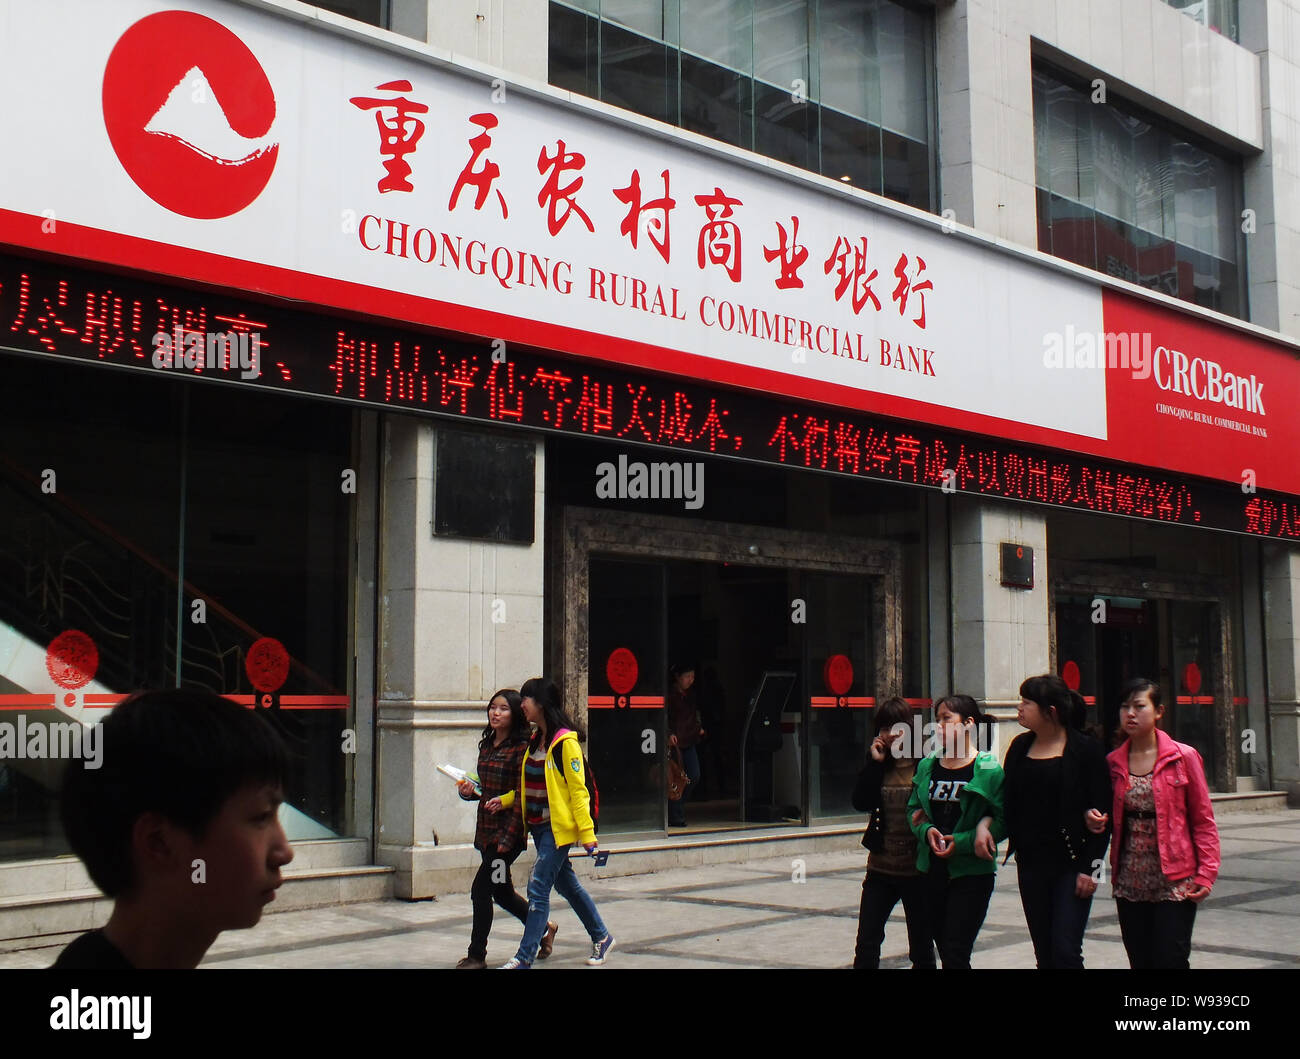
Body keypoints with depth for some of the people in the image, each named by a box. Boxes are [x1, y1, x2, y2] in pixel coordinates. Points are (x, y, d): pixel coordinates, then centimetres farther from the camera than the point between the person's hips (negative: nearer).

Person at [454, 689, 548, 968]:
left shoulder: (521, 748, -12)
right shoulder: (486, 745, 12)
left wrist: (508, 837, -19)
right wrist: (469, 791, 0)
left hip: (509, 831, -8)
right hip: (486, 829, 8)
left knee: (481, 890, -7)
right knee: (502, 893, 15)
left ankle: (477, 955, 5)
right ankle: (544, 928, 35)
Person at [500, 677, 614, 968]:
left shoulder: (565, 742, -15)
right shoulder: (536, 739, 11)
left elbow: (577, 790, -16)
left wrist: (587, 833, -16)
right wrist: (504, 800, 5)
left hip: (558, 826, -9)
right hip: (539, 825, 9)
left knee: (538, 888, -8)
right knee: (566, 884, 16)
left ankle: (525, 957, -3)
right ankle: (601, 937, 30)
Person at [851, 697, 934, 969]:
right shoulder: (879, 766, 5)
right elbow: (861, 802, -8)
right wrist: (874, 763, -11)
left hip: (917, 868, -3)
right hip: (881, 867, 3)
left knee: (921, 947, 10)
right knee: (866, 945, 2)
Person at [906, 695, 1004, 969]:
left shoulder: (989, 769, -9)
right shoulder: (927, 767, 8)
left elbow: (1004, 823, -12)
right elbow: (913, 810, 12)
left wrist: (962, 841, -19)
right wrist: (926, 831, -9)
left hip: (971, 874, -6)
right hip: (932, 871, 6)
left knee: (955, 954, -10)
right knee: (944, 948, 13)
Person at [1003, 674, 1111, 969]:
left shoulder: (1085, 749, -8)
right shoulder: (1020, 746, 8)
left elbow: (1101, 813, -8)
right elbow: (1005, 802, 14)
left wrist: (1092, 867, -11)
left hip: (1071, 865, -5)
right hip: (1030, 864, 5)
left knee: (1066, 950, -10)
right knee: (1044, 953, 9)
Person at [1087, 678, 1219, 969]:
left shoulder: (1183, 757, -3)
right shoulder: (1113, 762, 7)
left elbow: (1203, 821, -2)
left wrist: (1206, 874, -10)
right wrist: (1094, 820, -4)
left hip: (1174, 882, -4)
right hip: (1129, 883, 4)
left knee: (1170, 960, -8)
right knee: (1140, 962, 8)